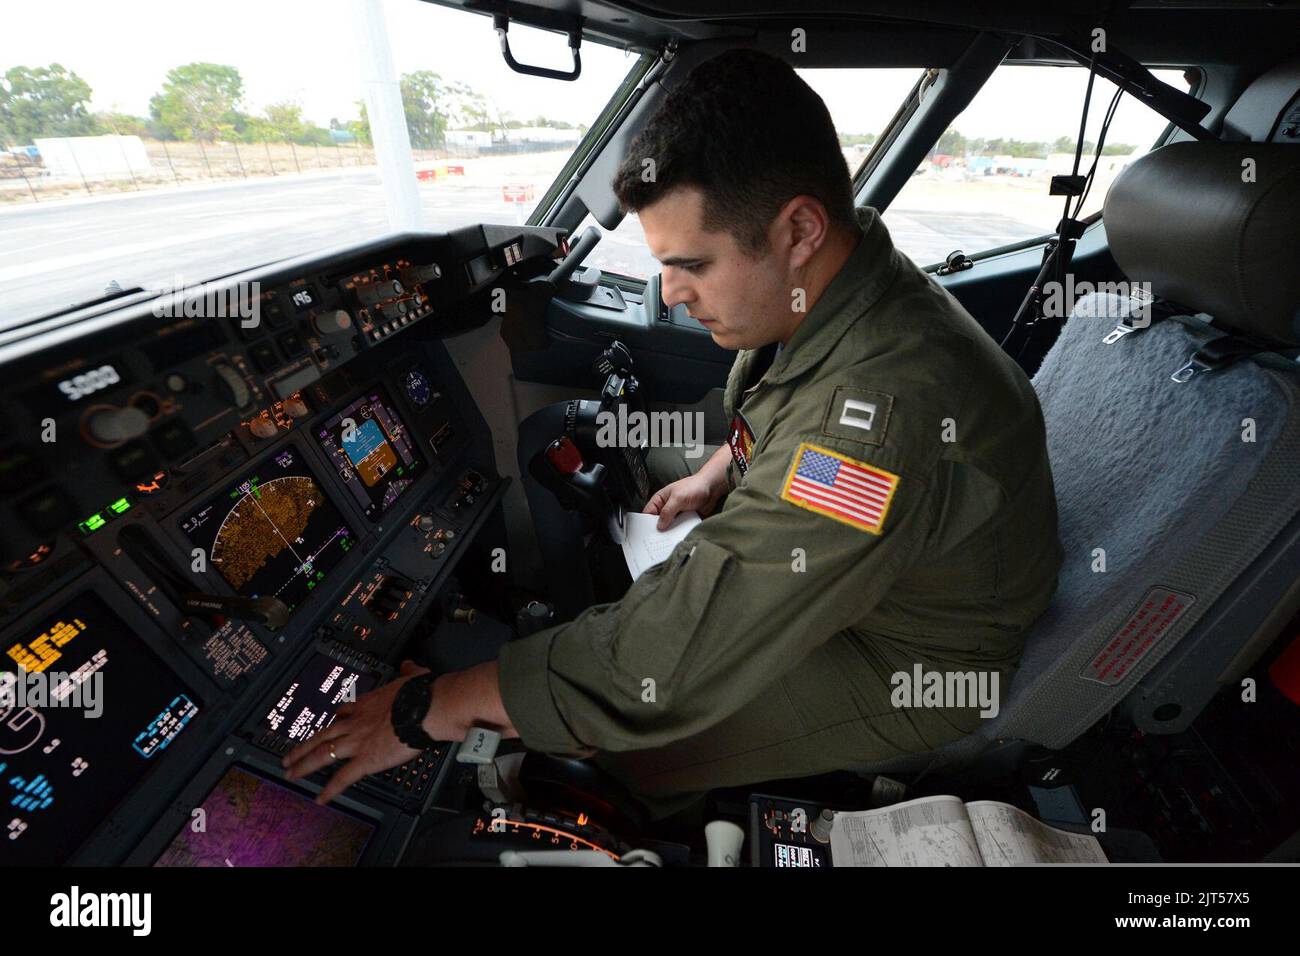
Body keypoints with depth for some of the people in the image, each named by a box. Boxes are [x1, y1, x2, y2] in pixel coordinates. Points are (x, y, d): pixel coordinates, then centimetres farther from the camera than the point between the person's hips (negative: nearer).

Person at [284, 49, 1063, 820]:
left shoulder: (884, 406, -39)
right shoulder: (835, 294, -9)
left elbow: (672, 659, -37)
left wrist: (436, 705, -26)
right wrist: (717, 476, 1)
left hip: (905, 672, -8)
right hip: (829, 564, 8)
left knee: (585, 732, -9)